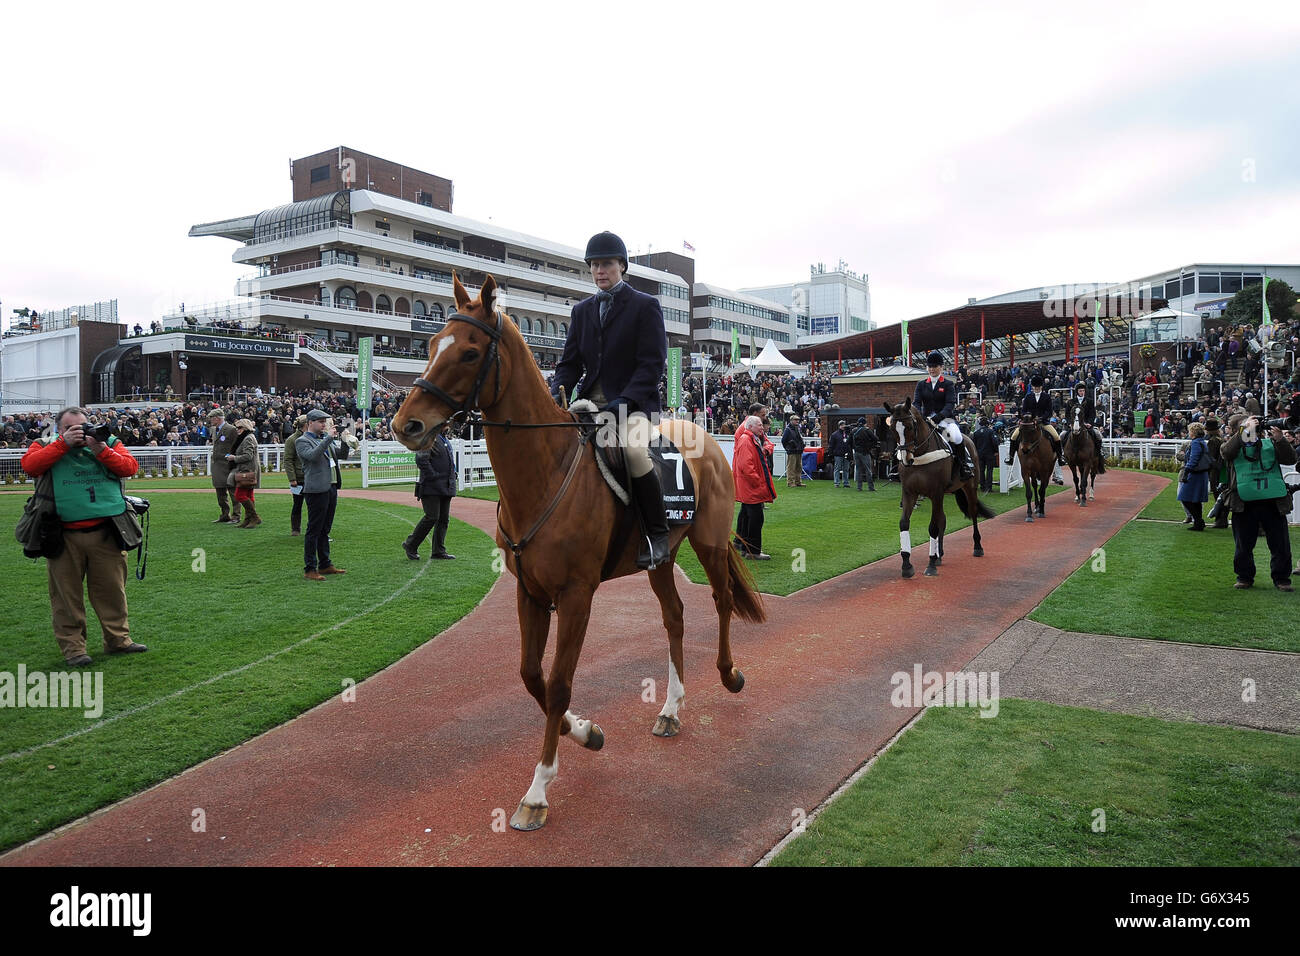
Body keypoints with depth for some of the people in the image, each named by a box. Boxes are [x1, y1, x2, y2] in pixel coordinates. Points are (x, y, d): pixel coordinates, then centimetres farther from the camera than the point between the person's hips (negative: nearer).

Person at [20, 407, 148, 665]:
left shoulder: (109, 443, 10)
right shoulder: (46, 446, 8)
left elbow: (130, 467, -4)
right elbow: (30, 465, -12)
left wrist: (100, 450, -15)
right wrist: (64, 443, -15)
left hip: (106, 533, 1)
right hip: (64, 535, -1)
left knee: (112, 589, 9)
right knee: (67, 593, 5)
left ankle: (118, 639, 22)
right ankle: (72, 646, 16)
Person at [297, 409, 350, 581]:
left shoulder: (326, 438, 17)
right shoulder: (303, 441, -5)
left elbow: (342, 455, 18)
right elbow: (313, 456, -24)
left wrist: (345, 442, 0)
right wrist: (328, 438, -23)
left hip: (331, 488, 8)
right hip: (316, 490, -8)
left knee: (324, 530, 15)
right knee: (313, 530, -5)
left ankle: (325, 565, 23)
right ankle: (310, 569, -1)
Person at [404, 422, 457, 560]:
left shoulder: (446, 439, 20)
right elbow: (421, 459, -20)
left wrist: (453, 473, 17)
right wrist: (432, 476, -19)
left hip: (446, 486, 9)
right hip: (431, 487, -9)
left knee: (444, 519, 7)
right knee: (432, 517, -11)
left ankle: (439, 551, 14)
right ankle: (410, 545, 5)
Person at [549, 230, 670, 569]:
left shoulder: (645, 305, 2)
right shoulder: (582, 310, 18)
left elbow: (653, 363, -7)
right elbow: (570, 361, 15)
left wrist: (624, 401, -20)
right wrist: (557, 392, -7)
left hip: (634, 403, -6)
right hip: (592, 404, 6)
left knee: (633, 449, -34)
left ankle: (657, 535, -20)